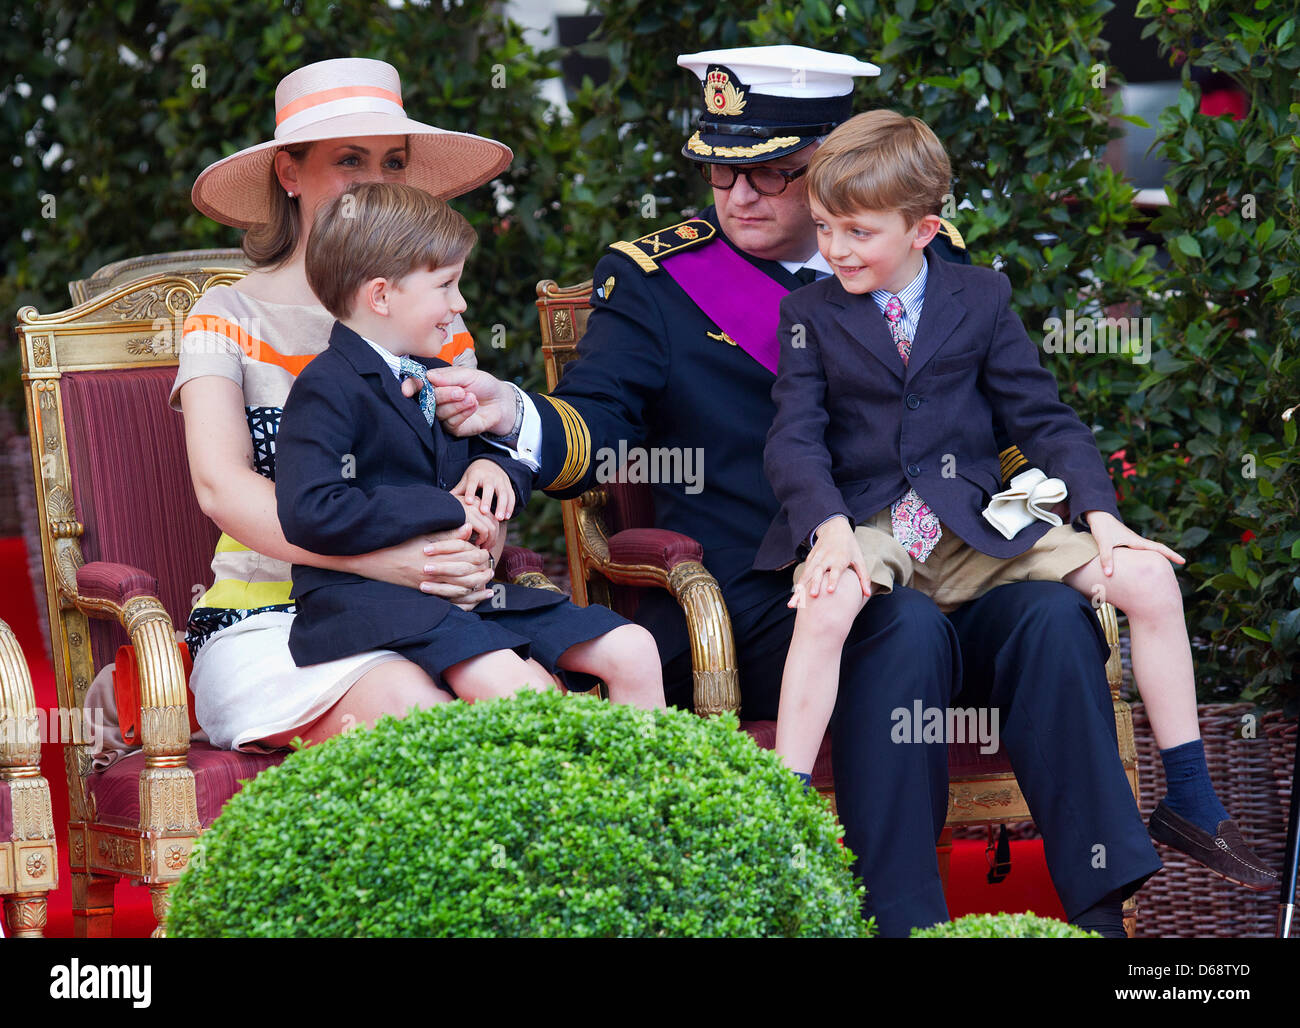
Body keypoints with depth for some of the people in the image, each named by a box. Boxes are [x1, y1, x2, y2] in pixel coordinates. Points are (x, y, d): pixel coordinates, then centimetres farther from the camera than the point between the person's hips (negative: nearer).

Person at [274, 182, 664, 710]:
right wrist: (447, 511, -18)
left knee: (633, 651, -2)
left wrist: (495, 466, 7)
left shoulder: (436, 379, 20)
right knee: (516, 685, -35)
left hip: (466, 588, 9)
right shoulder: (325, 390, -9)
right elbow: (309, 513, -22)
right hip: (370, 601, -9)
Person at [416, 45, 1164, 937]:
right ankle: (902, 916, -32)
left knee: (1050, 617, -25)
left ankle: (1098, 905, -26)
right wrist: (515, 415, -25)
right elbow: (593, 434, -3)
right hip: (744, 597, -3)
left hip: (926, 569, 4)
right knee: (906, 630, -34)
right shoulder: (654, 278, 6)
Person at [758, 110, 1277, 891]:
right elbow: (795, 441, -6)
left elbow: (1044, 419, 8)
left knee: (1148, 577, -12)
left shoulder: (979, 300, 7)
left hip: (976, 531, 3)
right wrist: (831, 529, -25)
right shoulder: (810, 315, 3)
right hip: (863, 526, -2)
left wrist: (1101, 517, -6)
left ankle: (1190, 803, -1)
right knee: (828, 604, -39)